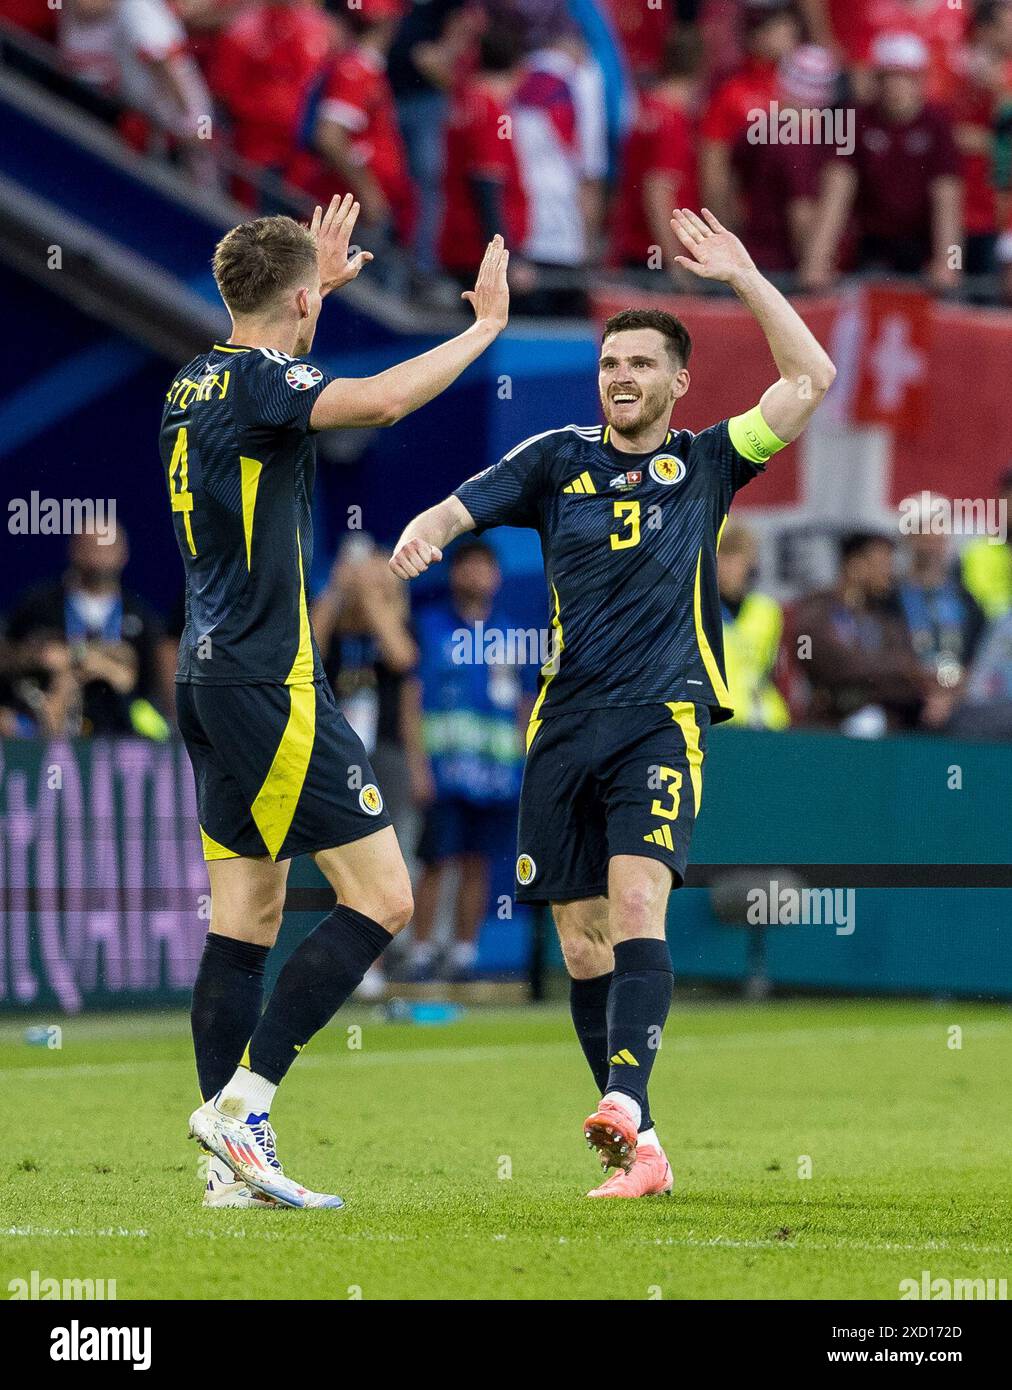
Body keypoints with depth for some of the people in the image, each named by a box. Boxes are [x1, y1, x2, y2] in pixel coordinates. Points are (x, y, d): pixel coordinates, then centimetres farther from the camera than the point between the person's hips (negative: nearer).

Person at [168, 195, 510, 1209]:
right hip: (268, 686, -10)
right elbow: (380, 401, -31)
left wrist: (318, 280, 46)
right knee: (381, 898, -7)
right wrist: (485, 325, -19)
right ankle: (244, 1100, -12)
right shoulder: (258, 380, -13)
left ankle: (231, 1164, 6)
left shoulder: (196, 383, 14)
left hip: (206, 680, 10)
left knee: (247, 918, 9)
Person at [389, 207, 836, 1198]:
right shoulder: (559, 458, 13)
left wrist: (740, 274, 2)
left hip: (665, 717, -3)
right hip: (565, 725, 3)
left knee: (637, 903, -23)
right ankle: (638, 1154, 9)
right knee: (582, 944, 2)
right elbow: (459, 508, 7)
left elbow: (810, 380, 3)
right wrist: (423, 532, -17)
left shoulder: (705, 464, 10)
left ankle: (625, 1105, -38)